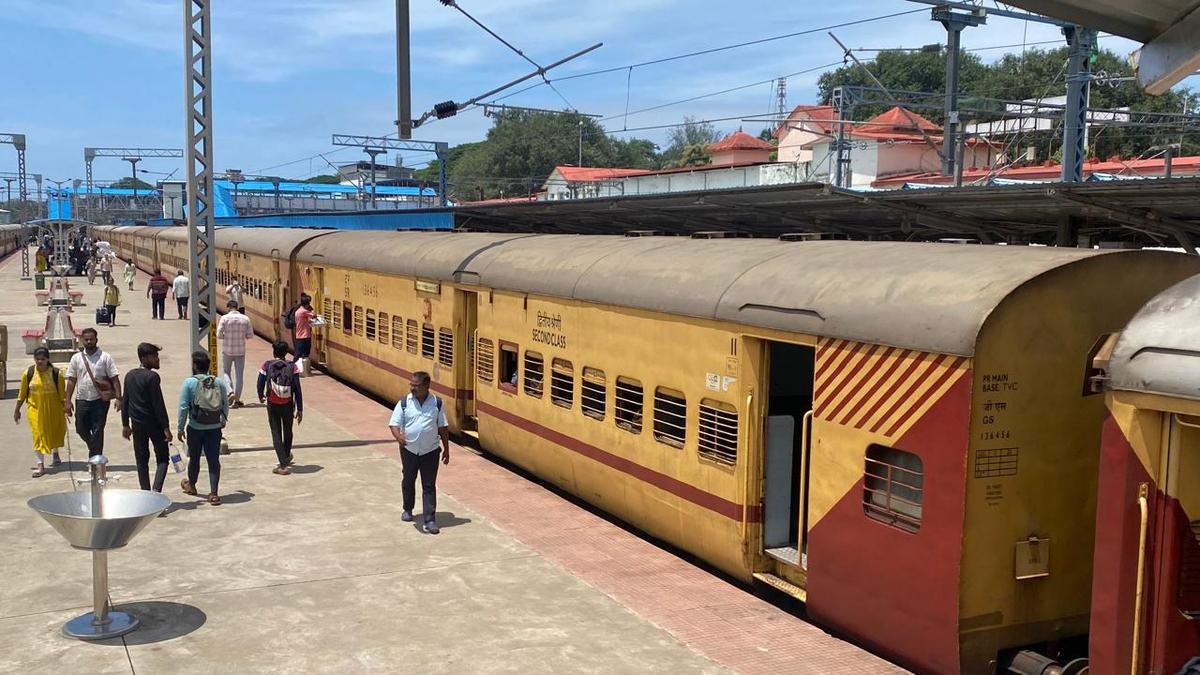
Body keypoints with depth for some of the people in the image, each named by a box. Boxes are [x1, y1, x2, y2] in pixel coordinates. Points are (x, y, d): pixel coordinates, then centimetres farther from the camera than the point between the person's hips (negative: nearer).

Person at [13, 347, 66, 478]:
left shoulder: (56, 374, -9)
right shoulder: (28, 373, -5)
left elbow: (62, 393, -3)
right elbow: (22, 393, 4)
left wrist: (66, 408, -2)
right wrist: (17, 409, 7)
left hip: (53, 409, 0)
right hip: (35, 409, 0)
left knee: (55, 432, 18)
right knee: (38, 436, -7)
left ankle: (55, 453, 46)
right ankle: (40, 465, -7)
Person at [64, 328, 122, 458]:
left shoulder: (105, 357, -3)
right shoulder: (76, 358, 5)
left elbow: (115, 379, -5)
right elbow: (71, 380, 6)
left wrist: (118, 398, -14)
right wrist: (68, 401, 2)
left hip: (100, 400, -3)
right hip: (81, 400, 3)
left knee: (97, 431, 0)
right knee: (81, 429, 11)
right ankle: (93, 447, 38)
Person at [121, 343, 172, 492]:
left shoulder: (129, 375, 6)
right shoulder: (152, 377, -15)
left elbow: (125, 401, 11)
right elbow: (158, 404, -17)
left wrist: (125, 424, 18)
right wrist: (166, 427, -14)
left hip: (137, 424, 6)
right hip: (154, 423, -6)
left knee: (141, 460, 13)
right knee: (162, 458, 3)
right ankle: (156, 489, -15)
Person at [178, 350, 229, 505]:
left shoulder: (189, 383, -10)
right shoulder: (219, 382, 0)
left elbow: (183, 407, -10)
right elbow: (226, 404, 8)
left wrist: (180, 428, -2)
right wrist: (224, 420, 25)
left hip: (195, 428, -2)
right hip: (215, 428, 2)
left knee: (194, 458, 17)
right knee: (214, 460, 2)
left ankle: (191, 485, 39)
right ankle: (213, 493, -3)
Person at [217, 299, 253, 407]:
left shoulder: (225, 318, -8)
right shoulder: (245, 318, -2)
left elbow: (219, 335, -12)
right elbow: (250, 335, -1)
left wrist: (227, 336, 8)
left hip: (227, 350, -1)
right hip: (240, 351, 1)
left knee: (226, 372, 16)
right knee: (239, 375, 8)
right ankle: (237, 400, 11)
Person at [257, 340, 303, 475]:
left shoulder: (267, 366, -8)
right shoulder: (293, 367, -8)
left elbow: (260, 384, -4)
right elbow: (297, 389, -10)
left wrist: (261, 397, 19)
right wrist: (300, 409, -5)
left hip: (272, 405, -1)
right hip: (288, 405, 1)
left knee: (276, 434, 4)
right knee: (287, 432, 22)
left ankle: (284, 465, -5)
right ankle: (286, 456, 45)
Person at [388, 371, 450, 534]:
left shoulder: (437, 403, -4)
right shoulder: (404, 403, -6)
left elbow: (443, 427, 4)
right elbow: (394, 424, -8)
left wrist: (446, 449, 5)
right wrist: (398, 436, -30)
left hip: (430, 451, -1)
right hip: (409, 450, 1)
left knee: (429, 486, -1)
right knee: (408, 481, 18)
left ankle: (430, 520, 2)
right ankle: (407, 509, 41)